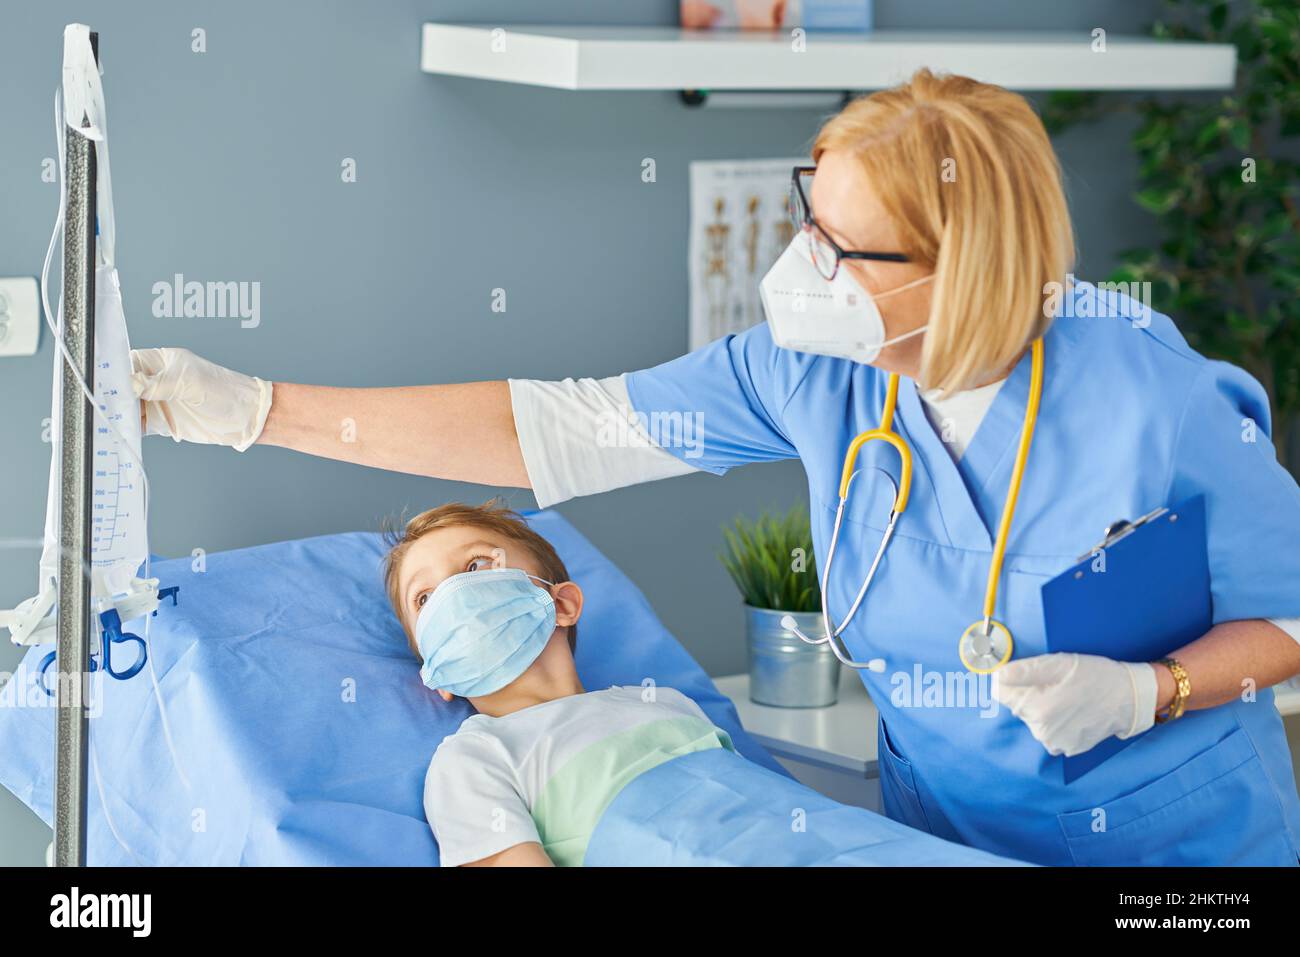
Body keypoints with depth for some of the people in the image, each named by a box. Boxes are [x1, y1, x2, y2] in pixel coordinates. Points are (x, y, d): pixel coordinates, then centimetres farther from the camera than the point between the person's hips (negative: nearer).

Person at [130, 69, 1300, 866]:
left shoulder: (1152, 401, -23)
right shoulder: (813, 372, -13)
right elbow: (551, 428, -10)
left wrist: (1147, 692, -27)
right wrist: (258, 410, -12)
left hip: (1176, 844, -3)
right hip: (948, 831, 3)